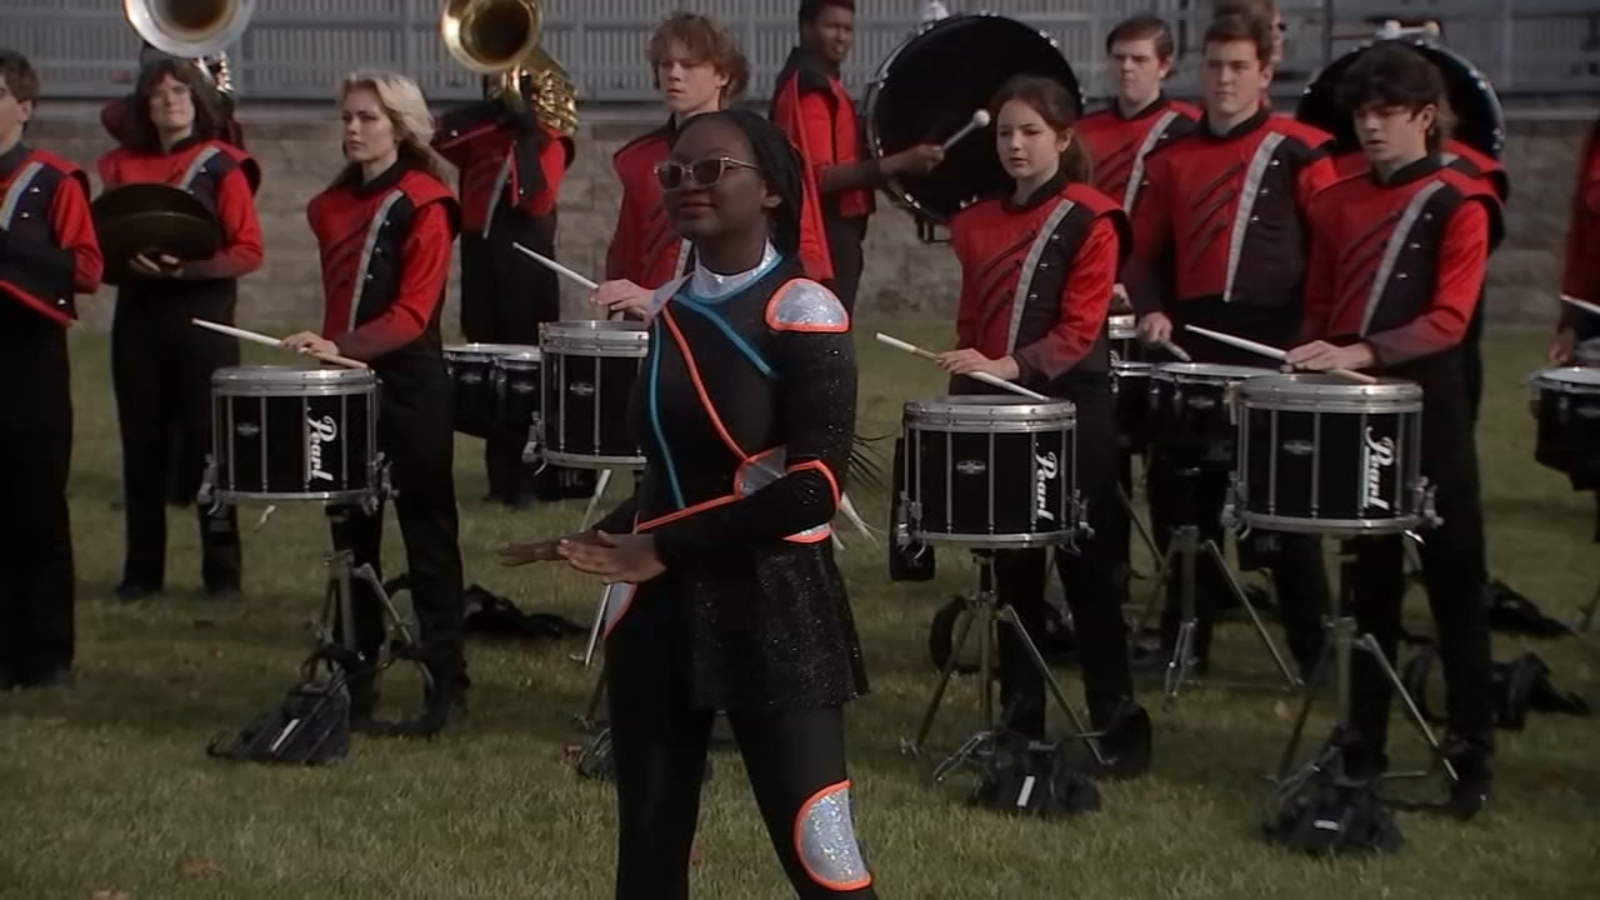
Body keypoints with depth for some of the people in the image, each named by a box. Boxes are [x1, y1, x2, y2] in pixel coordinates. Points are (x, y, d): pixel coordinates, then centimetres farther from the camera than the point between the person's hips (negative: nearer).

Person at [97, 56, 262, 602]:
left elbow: (248, 252, -6)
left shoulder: (223, 166, -1)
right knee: (142, 444, 6)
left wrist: (187, 267, -19)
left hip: (203, 316, -3)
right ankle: (143, 569, 14)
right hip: (137, 315, 4)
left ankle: (223, 570, 5)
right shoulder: (121, 165, 10)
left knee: (211, 441, -2)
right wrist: (127, 256, -9)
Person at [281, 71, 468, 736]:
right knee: (351, 531, 9)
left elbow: (414, 311, -15)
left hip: (410, 386, -6)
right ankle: (356, 676, 17)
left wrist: (342, 346, -26)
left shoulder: (423, 205, -7)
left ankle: (447, 682, 4)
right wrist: (324, 349, 5)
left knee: (427, 532, -1)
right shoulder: (332, 206, 13)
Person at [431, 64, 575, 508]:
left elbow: (538, 198, -14)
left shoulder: (547, 139, 2)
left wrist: (524, 130, -14)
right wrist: (495, 109, -10)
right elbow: (441, 136, -9)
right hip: (481, 264, 4)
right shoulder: (476, 135, 13)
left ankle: (538, 478, -1)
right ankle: (503, 477, 13)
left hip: (528, 267, -4)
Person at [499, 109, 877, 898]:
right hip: (661, 610, 7)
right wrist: (604, 541, 0)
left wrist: (666, 547, -15)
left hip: (773, 608, -7)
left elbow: (816, 485, -18)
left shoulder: (803, 312, -12)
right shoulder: (670, 307, 8)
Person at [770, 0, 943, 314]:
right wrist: (900, 162, -27)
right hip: (822, 235, -11)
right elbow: (820, 177, -24)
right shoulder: (808, 86, -16)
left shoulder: (821, 83, 17)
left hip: (834, 233, 11)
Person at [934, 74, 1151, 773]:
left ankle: (1118, 721, 2)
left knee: (1086, 565, -3)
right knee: (1011, 566, 10)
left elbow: (1080, 328, -12)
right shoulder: (979, 223, 13)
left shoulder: (1090, 219, -5)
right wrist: (965, 390, 7)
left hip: (1072, 407, -5)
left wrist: (1012, 365, -24)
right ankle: (1020, 716, 17)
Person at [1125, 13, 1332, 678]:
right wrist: (1153, 312, -3)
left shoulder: (1299, 151, -2)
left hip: (1274, 348, -4)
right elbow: (1147, 254, 15)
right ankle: (1184, 638, 19)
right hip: (1191, 347, 4)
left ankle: (1313, 647, 11)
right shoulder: (1172, 158, 11)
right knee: (1183, 496, 7)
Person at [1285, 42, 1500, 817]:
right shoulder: (1336, 203, 11)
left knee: (1454, 579, -1)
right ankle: (1366, 741, 20)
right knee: (1370, 578, 12)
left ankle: (1471, 750, 5)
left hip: (1428, 406, -5)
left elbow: (1448, 320, -15)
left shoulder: (1460, 205, -5)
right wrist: (1311, 362, -3)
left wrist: (1362, 352, -26)